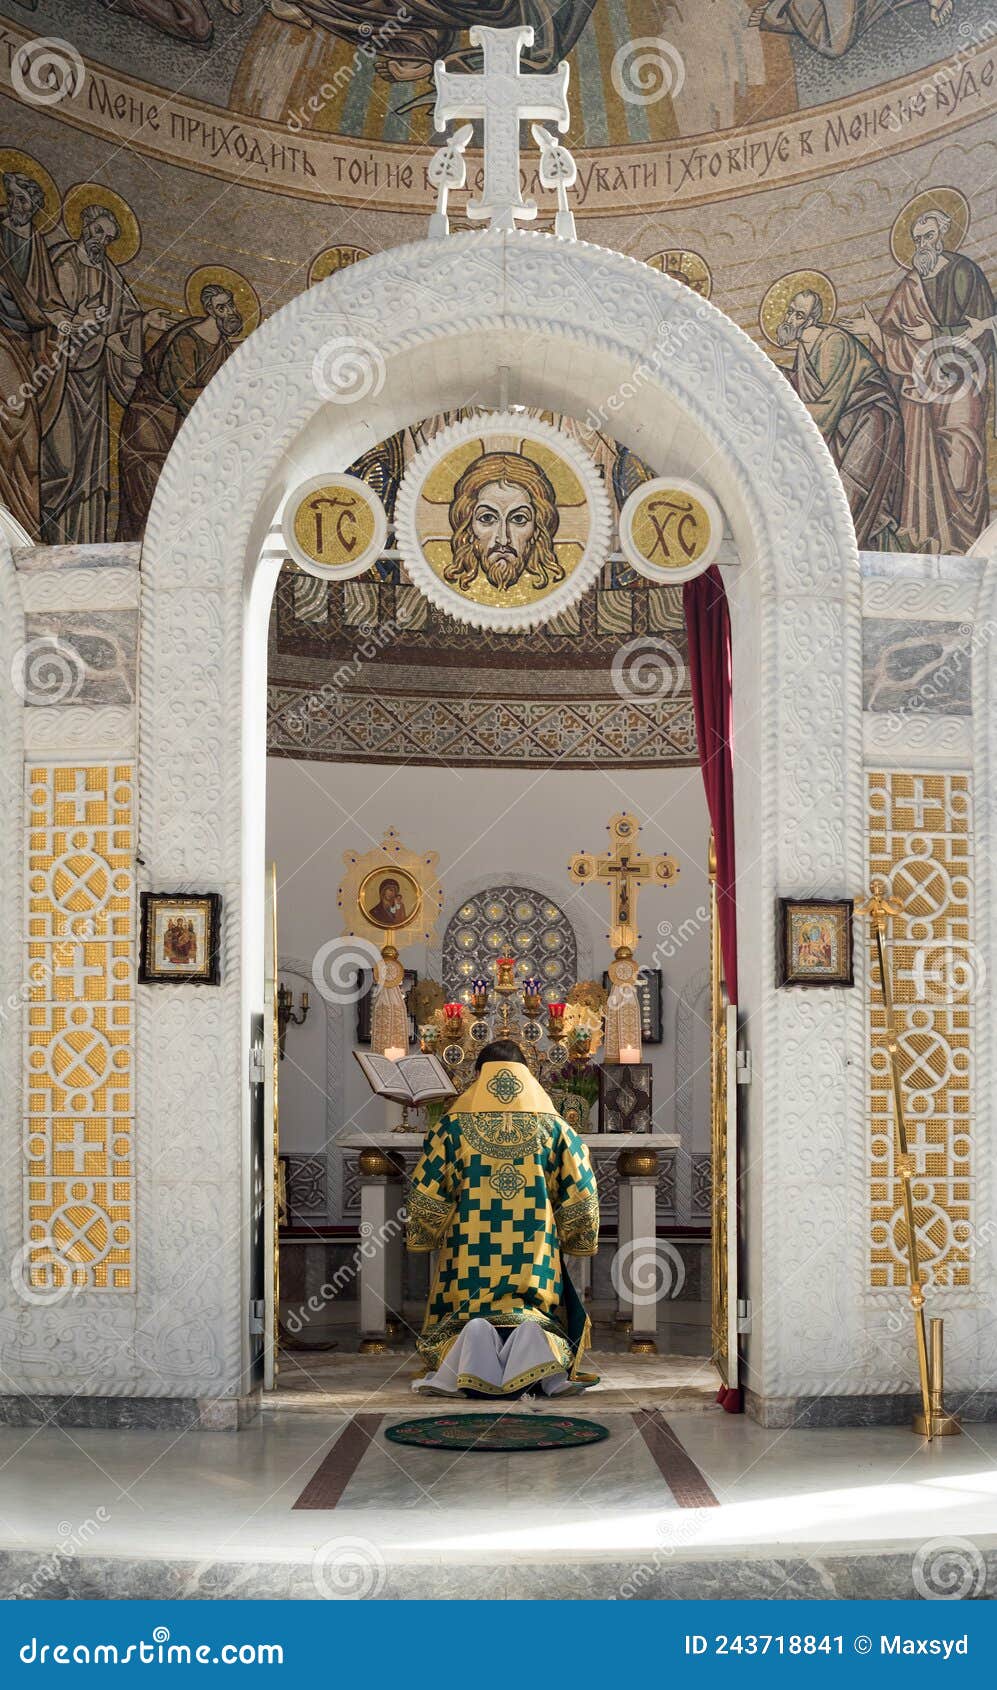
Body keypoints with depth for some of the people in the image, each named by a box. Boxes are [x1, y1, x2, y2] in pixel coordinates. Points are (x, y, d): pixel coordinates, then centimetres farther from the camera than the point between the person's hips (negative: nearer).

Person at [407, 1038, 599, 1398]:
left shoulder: (452, 1127, 5)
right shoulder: (555, 1127, 8)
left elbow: (425, 1198, 2)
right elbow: (582, 1201, 5)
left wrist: (434, 1236, 20)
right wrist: (562, 1241, 21)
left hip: (468, 1269, 0)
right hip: (536, 1270, 1)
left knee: (454, 1326, 13)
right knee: (538, 1322, 13)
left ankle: (465, 1346, -24)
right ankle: (536, 1339, -25)